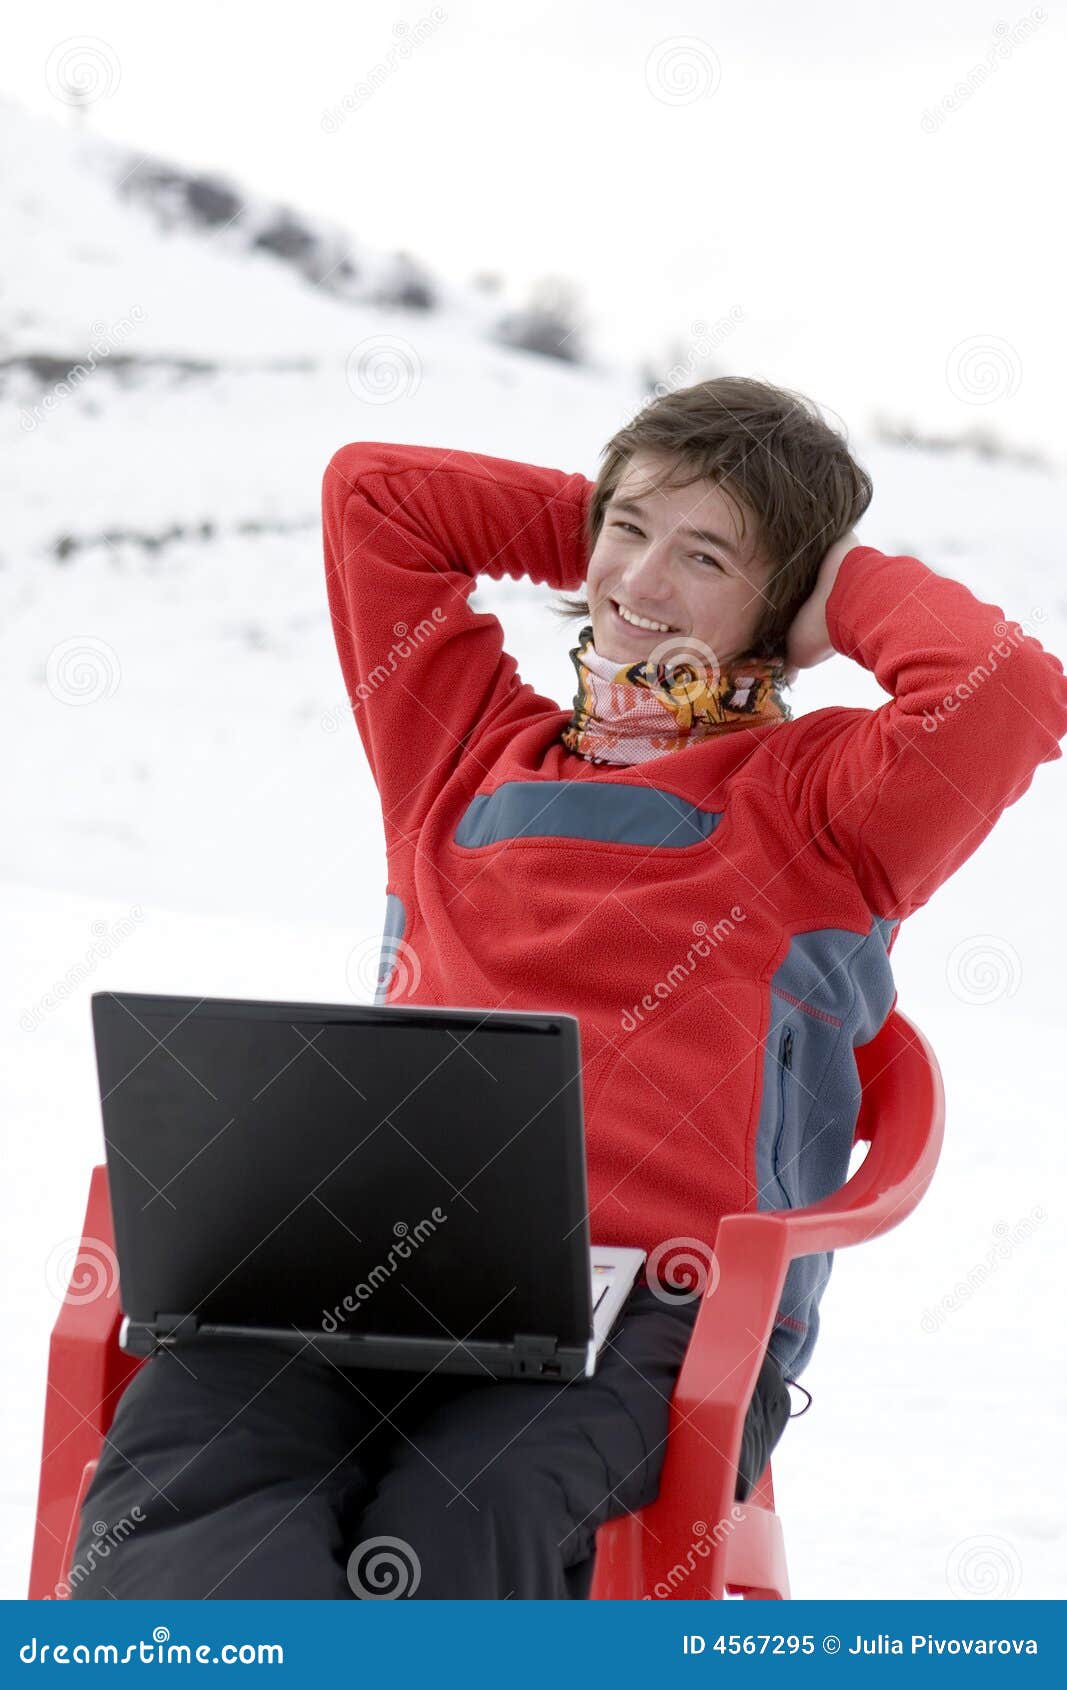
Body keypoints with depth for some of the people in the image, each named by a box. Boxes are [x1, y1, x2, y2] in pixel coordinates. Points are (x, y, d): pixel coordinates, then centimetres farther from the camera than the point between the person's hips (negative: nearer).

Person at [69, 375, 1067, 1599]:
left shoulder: (816, 801, 17)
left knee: (457, 1515, -36)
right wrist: (593, 535, 32)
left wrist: (846, 590, 15)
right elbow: (372, 490, 35)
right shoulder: (470, 743, 30)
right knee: (179, 1465, -30)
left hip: (658, 1308, -3)